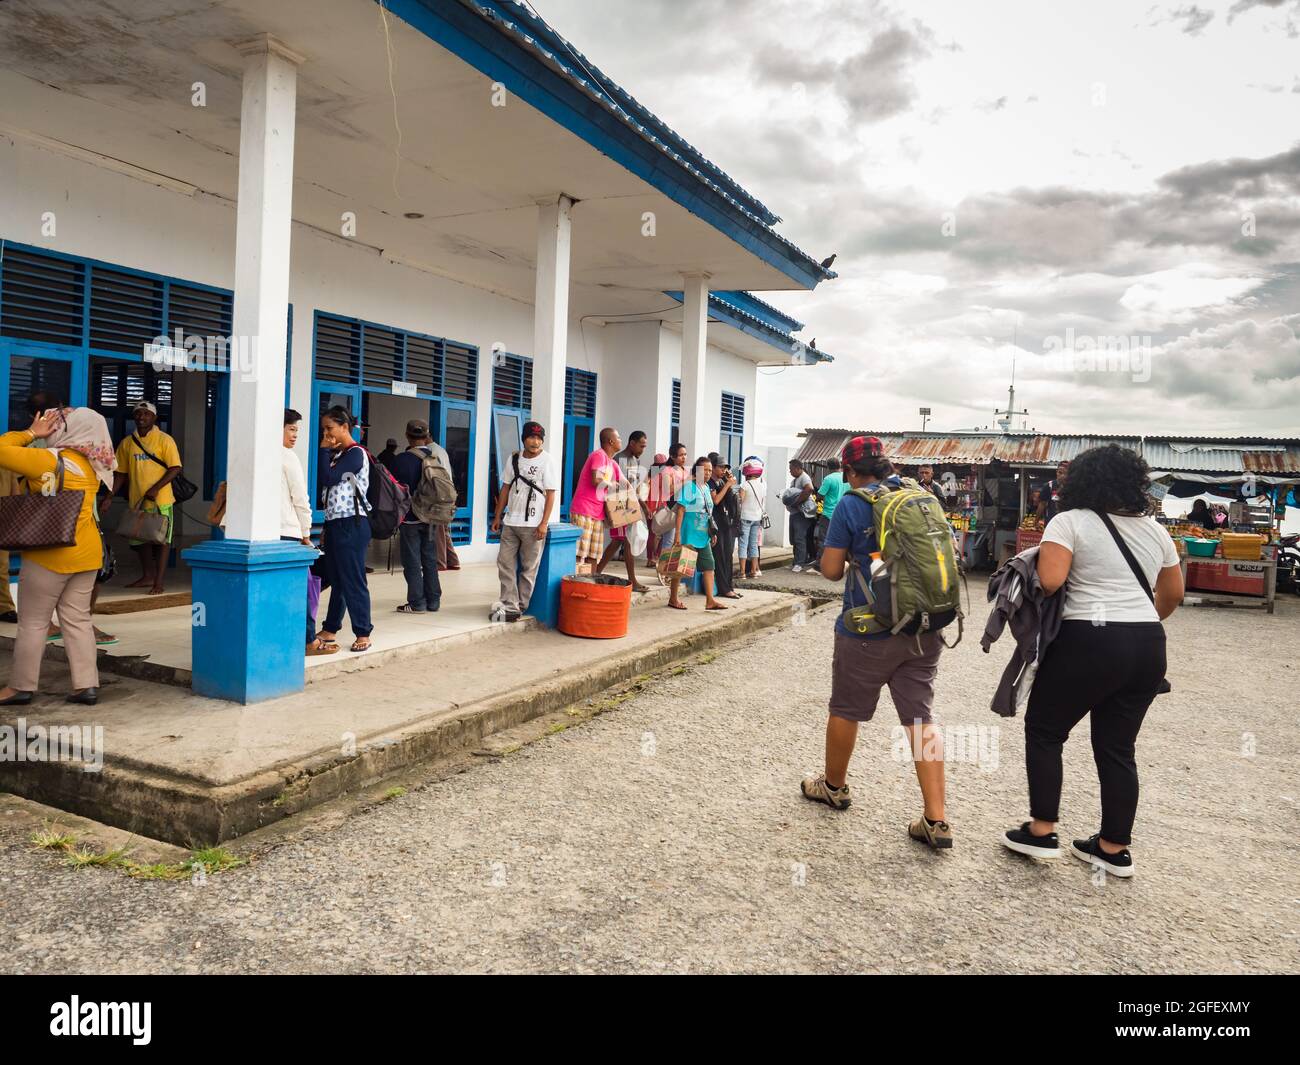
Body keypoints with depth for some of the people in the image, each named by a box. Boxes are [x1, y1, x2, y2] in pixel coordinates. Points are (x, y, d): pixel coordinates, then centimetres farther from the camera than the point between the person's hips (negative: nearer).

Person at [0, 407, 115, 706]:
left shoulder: (49, 460, -15)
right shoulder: (91, 463, 9)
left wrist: (31, 433, -3)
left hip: (51, 554, -7)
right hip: (87, 552, 7)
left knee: (33, 622, 5)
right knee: (77, 619, 10)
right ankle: (87, 685, 9)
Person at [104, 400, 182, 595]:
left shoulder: (164, 440, -5)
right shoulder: (127, 443, 8)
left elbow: (175, 469, -10)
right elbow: (121, 473, 12)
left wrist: (155, 488, -19)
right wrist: (109, 497, 6)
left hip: (160, 500, -5)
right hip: (136, 500, 5)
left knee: (161, 540, -2)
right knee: (140, 539, 15)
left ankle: (158, 582, 2)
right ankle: (147, 576, 31)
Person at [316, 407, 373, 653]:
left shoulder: (355, 453, -10)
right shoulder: (338, 455, 16)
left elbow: (326, 479, -19)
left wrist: (326, 451, -6)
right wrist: (327, 528, 17)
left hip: (351, 525, -9)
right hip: (335, 524, 9)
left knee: (353, 581, -4)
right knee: (335, 579, 13)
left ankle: (363, 633, 4)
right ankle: (330, 631, 21)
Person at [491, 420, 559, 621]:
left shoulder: (548, 461, -6)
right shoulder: (514, 459, 10)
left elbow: (551, 494, -9)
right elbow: (505, 488, 15)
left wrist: (544, 523, -15)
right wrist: (498, 516, 12)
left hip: (533, 525, -5)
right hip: (510, 522, 5)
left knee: (529, 568, 1)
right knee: (505, 563, 2)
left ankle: (520, 606, 11)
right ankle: (510, 606, 5)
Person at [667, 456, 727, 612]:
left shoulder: (706, 487, 11)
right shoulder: (689, 486, -12)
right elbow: (680, 510, -15)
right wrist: (677, 533, -20)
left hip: (703, 535, 8)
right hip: (689, 534, -8)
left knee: (709, 565, 3)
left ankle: (710, 600, 4)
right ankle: (673, 598, 13)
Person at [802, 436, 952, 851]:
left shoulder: (852, 505, -10)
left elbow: (830, 570, -10)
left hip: (870, 632, -5)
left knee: (845, 710, 16)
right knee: (920, 717, 7)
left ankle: (834, 786, 35)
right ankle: (936, 821, 3)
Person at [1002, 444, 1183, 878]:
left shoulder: (1070, 521, -6)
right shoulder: (1155, 530, 12)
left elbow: (1049, 581, -18)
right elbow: (1173, 594, 21)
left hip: (1089, 643, -6)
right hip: (1148, 648, 6)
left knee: (1044, 730, 10)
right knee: (1118, 747, 14)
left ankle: (1042, 831, 13)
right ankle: (1115, 848, 21)